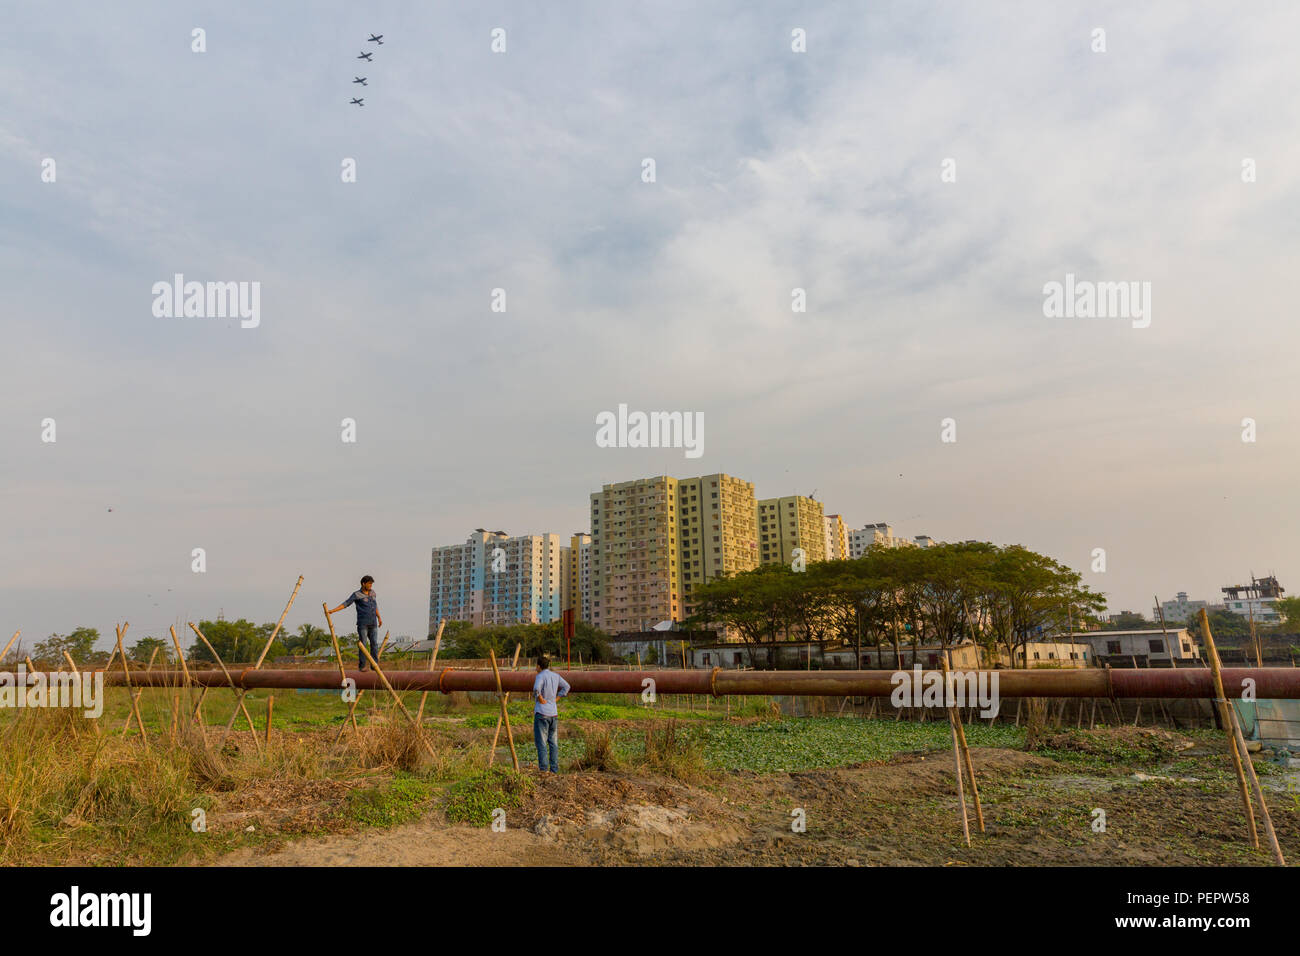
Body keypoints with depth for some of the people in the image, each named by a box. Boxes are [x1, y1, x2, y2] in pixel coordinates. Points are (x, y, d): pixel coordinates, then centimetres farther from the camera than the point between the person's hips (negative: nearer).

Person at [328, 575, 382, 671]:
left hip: (373, 624, 5)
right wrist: (332, 611, -18)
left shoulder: (372, 592, 12)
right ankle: (362, 666, 4)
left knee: (374, 644, 0)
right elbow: (345, 604, -8)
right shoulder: (356, 595, -4)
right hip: (362, 623, -5)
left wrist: (379, 618, 18)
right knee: (362, 644, -4)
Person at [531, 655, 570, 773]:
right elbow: (566, 687, 19)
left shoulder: (540, 676, -12)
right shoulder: (556, 676, 8)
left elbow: (536, 689, -30)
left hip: (541, 713, -6)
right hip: (554, 713, 6)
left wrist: (540, 699, -14)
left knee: (541, 742, -1)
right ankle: (555, 769, 12)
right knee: (553, 742, 11)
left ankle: (543, 769, -4)